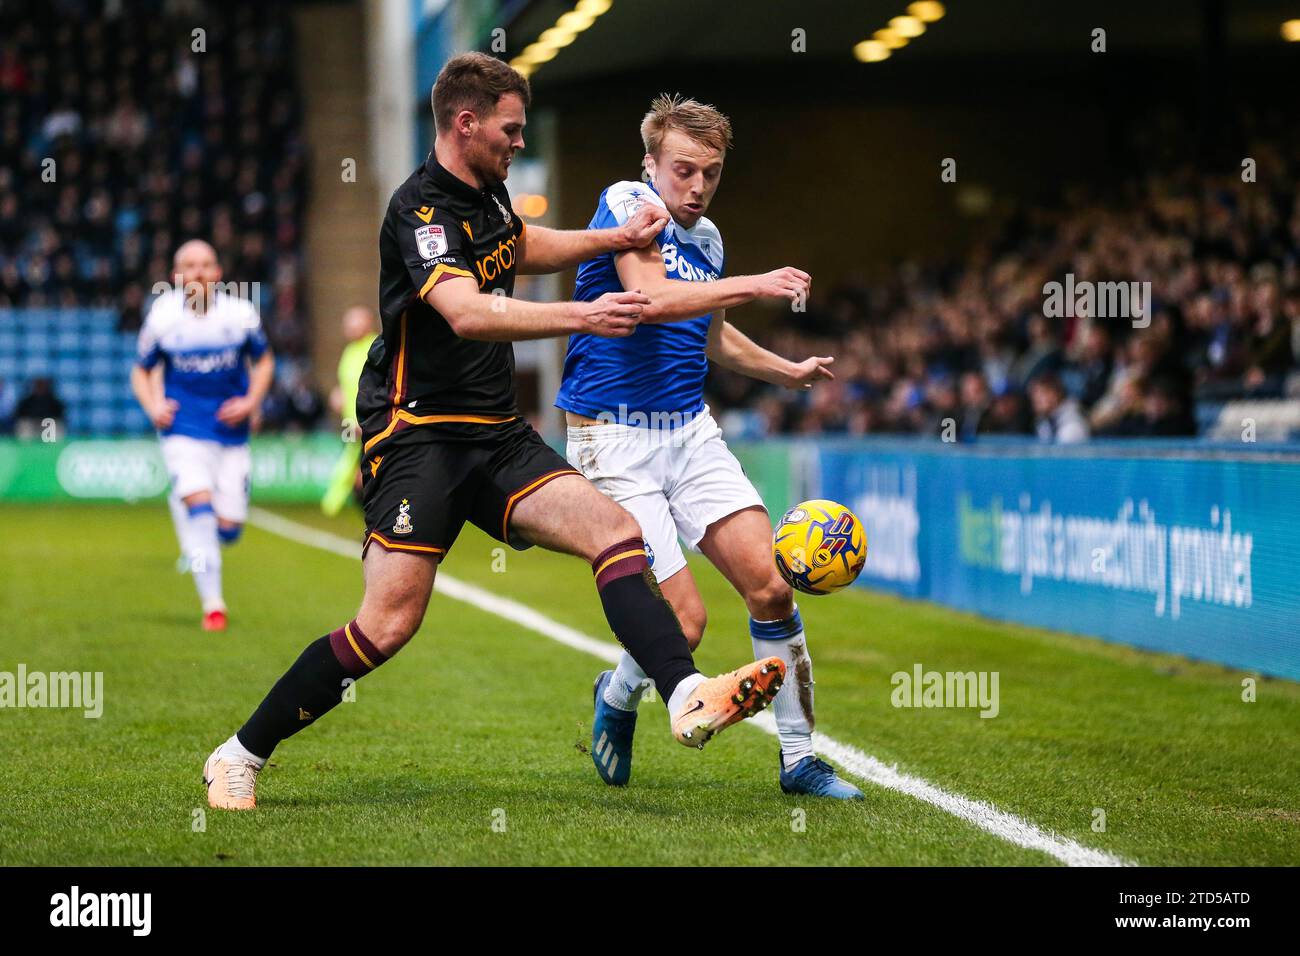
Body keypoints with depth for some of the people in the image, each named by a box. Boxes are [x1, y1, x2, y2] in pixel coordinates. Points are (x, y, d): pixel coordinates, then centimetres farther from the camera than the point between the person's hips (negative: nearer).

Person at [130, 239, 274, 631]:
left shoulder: (240, 313, -3)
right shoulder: (162, 317, -5)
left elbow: (263, 361, 12)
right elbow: (141, 371, 7)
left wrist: (251, 402, -4)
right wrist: (153, 407, -11)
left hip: (231, 433, 2)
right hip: (184, 432, -2)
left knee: (228, 529, -1)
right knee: (199, 505, -22)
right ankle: (212, 603, -14)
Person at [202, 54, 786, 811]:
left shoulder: (488, 193, 12)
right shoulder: (421, 210, -16)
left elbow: (521, 248, 36)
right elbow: (468, 313, -35)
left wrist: (615, 239, 25)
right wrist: (580, 317, -46)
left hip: (497, 436, 8)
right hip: (418, 433, -8)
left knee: (616, 531, -11)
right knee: (391, 621, -15)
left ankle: (689, 697, -25)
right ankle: (240, 757, -1)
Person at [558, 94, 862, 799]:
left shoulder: (706, 238, 12)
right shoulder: (626, 205, -9)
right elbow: (651, 298, -28)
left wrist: (787, 372, 33)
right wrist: (752, 286, -33)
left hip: (691, 430, 6)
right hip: (614, 439, -6)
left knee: (769, 587, -7)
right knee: (683, 621, -12)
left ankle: (799, 758, 4)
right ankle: (618, 696, 21)